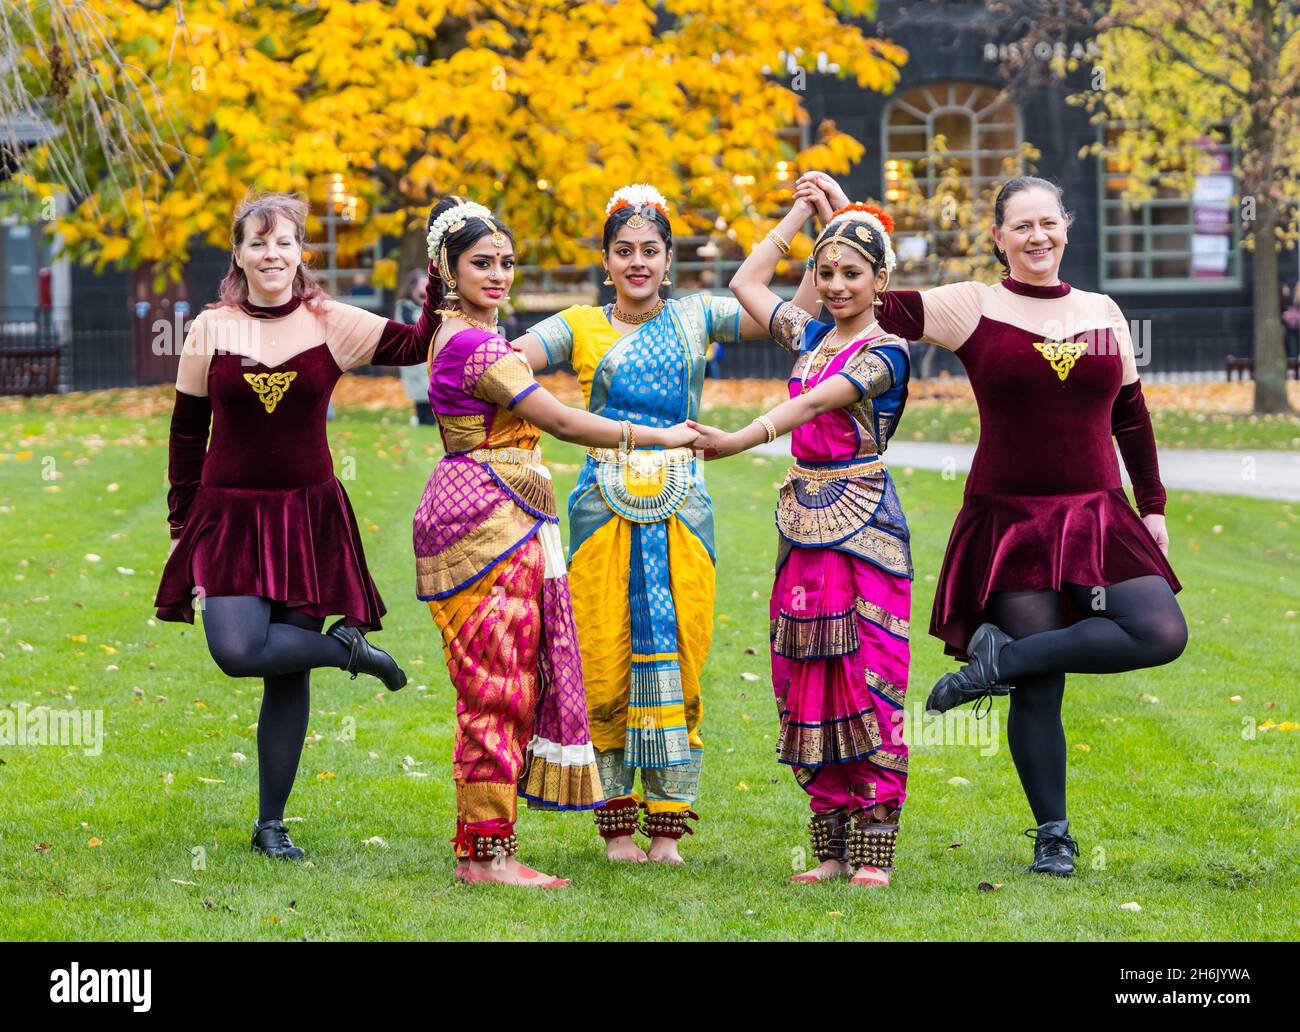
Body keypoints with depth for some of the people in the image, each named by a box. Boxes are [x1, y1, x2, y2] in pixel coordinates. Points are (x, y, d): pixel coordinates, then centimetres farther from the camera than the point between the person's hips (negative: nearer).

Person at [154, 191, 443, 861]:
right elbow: (186, 432, 9)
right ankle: (344, 647, 6)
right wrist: (180, 524, 9)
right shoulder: (211, 331, 1)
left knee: (288, 675, 2)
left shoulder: (331, 326, 1)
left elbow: (418, 346, -1)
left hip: (308, 515, 0)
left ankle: (271, 825, 12)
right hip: (229, 516, 0)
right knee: (238, 651, -22)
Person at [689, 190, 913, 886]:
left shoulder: (885, 353, -7)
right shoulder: (811, 337, 15)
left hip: (863, 527, -7)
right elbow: (746, 282, 25)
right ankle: (833, 850, 10)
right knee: (808, 686, 5)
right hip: (804, 525, 7)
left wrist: (743, 438, -34)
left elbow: (815, 403, -21)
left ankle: (874, 853, -6)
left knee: (868, 683, -8)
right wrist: (801, 211, 22)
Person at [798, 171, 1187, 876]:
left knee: (1163, 635, -17)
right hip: (1009, 520, -3)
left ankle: (1002, 658, -7)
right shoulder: (974, 308, 0)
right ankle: (1052, 836, 10)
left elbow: (1132, 419, 18)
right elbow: (878, 307, -3)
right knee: (1040, 689, -5)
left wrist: (1153, 507, 16)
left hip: (1098, 518, 3)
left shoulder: (1103, 314, 10)